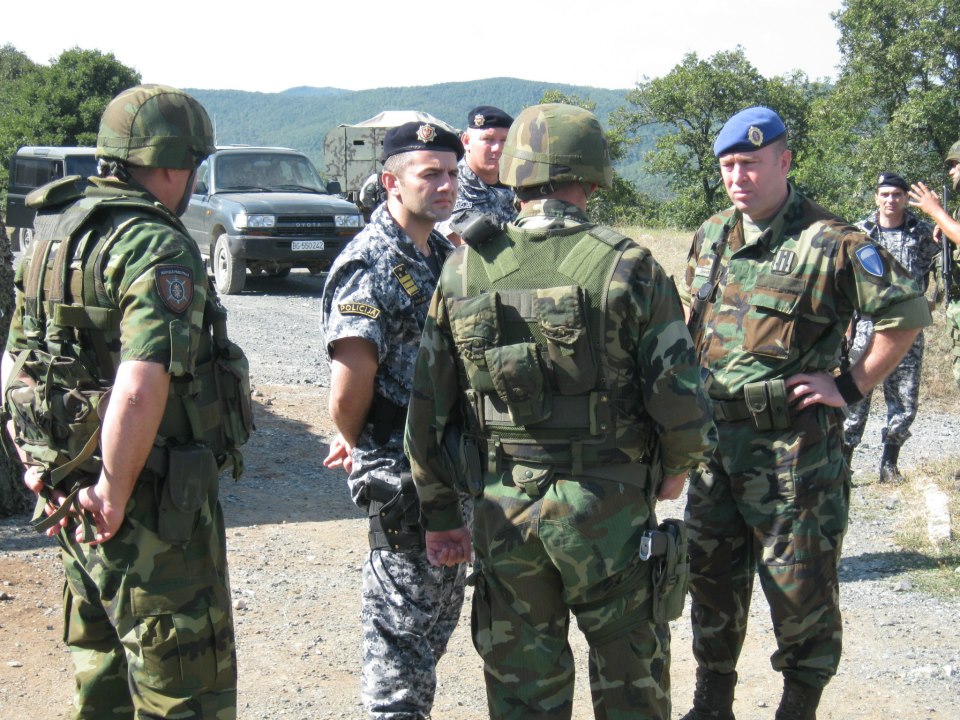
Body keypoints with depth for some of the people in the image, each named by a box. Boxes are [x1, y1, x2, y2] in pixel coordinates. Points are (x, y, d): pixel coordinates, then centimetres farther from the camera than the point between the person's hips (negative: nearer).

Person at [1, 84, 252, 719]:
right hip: (153, 502, -9)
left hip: (73, 495, 9)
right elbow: (140, 389, -31)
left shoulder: (54, 235, 9)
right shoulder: (158, 248, -19)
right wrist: (114, 494, -20)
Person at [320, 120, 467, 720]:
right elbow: (350, 385, -25)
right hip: (402, 473, -9)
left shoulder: (446, 256, 10)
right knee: (402, 613, 2)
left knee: (442, 603, 20)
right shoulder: (369, 266, -18)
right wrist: (356, 444, -8)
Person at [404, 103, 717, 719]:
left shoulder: (464, 270, -1)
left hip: (502, 512, 3)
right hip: (607, 510, -2)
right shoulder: (629, 268, -10)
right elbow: (680, 397, -11)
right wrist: (675, 468, 10)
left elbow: (428, 409, 2)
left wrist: (440, 516, 12)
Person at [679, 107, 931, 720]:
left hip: (793, 448, -7)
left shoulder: (828, 242, -13)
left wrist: (853, 386, -13)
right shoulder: (710, 238, 9)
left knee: (801, 589, 3)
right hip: (715, 440, 7)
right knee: (711, 577, 15)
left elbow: (909, 311, -12)